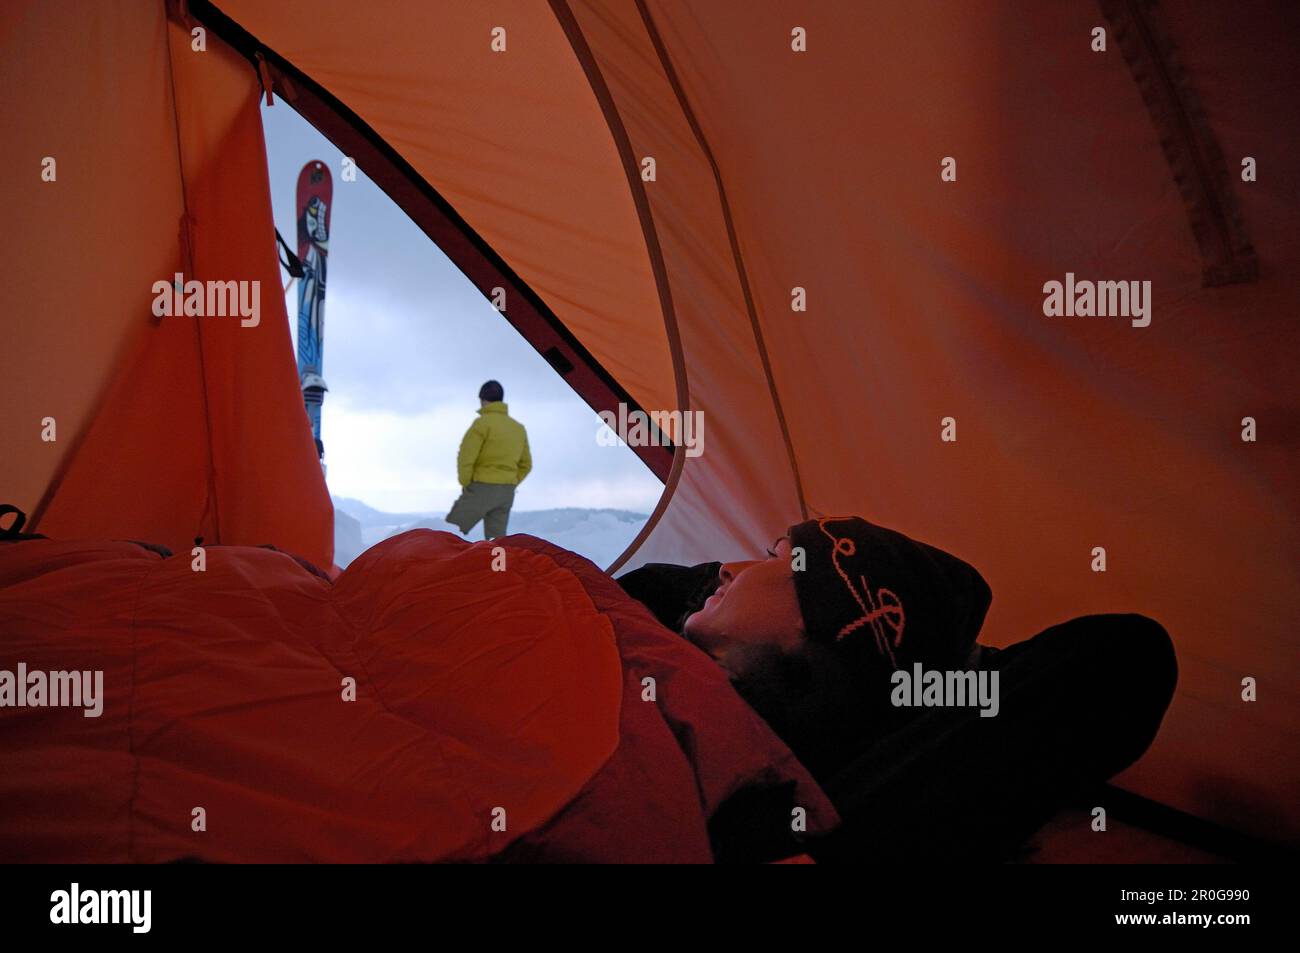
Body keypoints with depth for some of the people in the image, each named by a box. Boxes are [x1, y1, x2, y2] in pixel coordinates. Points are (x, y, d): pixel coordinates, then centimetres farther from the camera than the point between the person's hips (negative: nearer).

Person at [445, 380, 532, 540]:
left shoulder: (482, 423, -11)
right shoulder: (518, 428, 12)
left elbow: (465, 458, -17)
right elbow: (525, 465, 17)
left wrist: (466, 485, -4)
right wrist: (506, 488, 15)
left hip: (481, 489, -6)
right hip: (506, 494, 6)